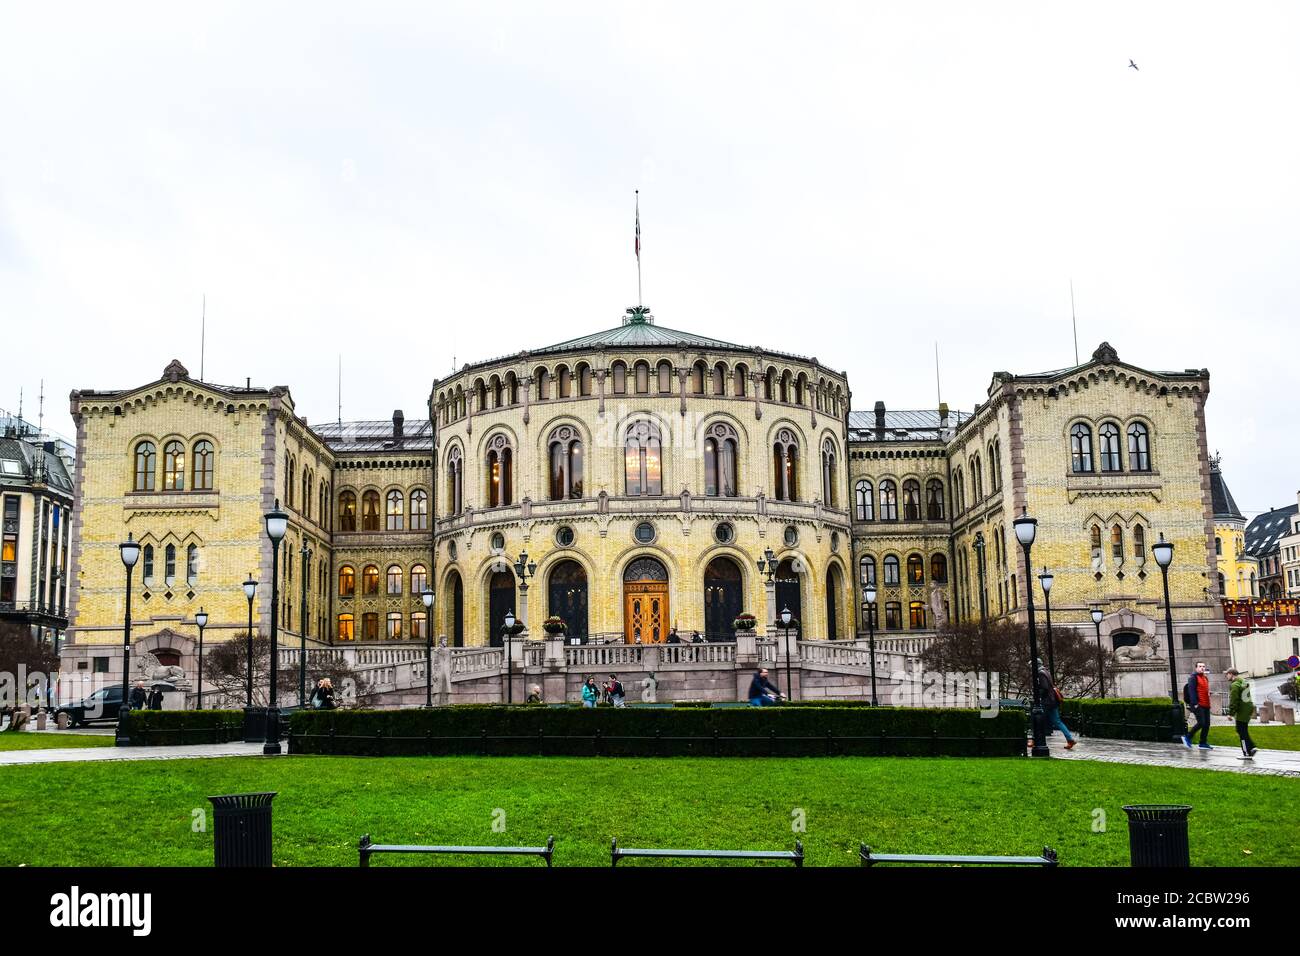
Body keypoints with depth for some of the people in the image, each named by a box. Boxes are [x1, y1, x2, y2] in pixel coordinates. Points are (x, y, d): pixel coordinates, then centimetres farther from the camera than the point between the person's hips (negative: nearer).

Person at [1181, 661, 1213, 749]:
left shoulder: (1205, 678, 20)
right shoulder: (1193, 678, -6)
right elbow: (1191, 691, -14)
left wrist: (1209, 704, 21)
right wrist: (1194, 703, -22)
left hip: (1206, 705, 8)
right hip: (1198, 705, -8)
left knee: (1207, 724, 6)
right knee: (1201, 723, -13)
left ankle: (1203, 743, 12)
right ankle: (1187, 737, 1)